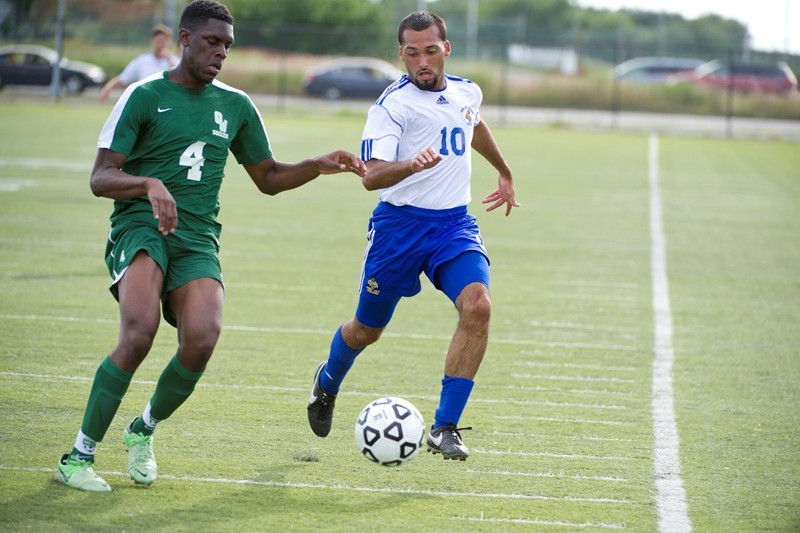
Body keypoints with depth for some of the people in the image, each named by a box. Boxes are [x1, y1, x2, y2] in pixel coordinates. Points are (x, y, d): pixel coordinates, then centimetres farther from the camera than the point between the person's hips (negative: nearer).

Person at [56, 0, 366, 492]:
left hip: (197, 238, 4)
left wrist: (319, 166, 10)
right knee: (139, 332, -30)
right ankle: (79, 456, -15)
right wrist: (149, 183, -26)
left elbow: (268, 178, 27)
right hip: (140, 225, -4)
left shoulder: (236, 106, 16)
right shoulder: (145, 96, 0)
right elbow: (100, 178, -6)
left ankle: (143, 431, 7)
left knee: (201, 341, -23)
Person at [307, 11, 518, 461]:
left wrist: (505, 174, 43)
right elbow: (372, 176, -26)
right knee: (368, 329, 11)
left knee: (478, 306, -23)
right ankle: (327, 385, 47)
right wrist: (411, 165, -46)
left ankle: (445, 428, -17)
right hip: (400, 223, -4)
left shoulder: (467, 93, 5)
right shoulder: (393, 104, -14)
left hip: (454, 223, 4)